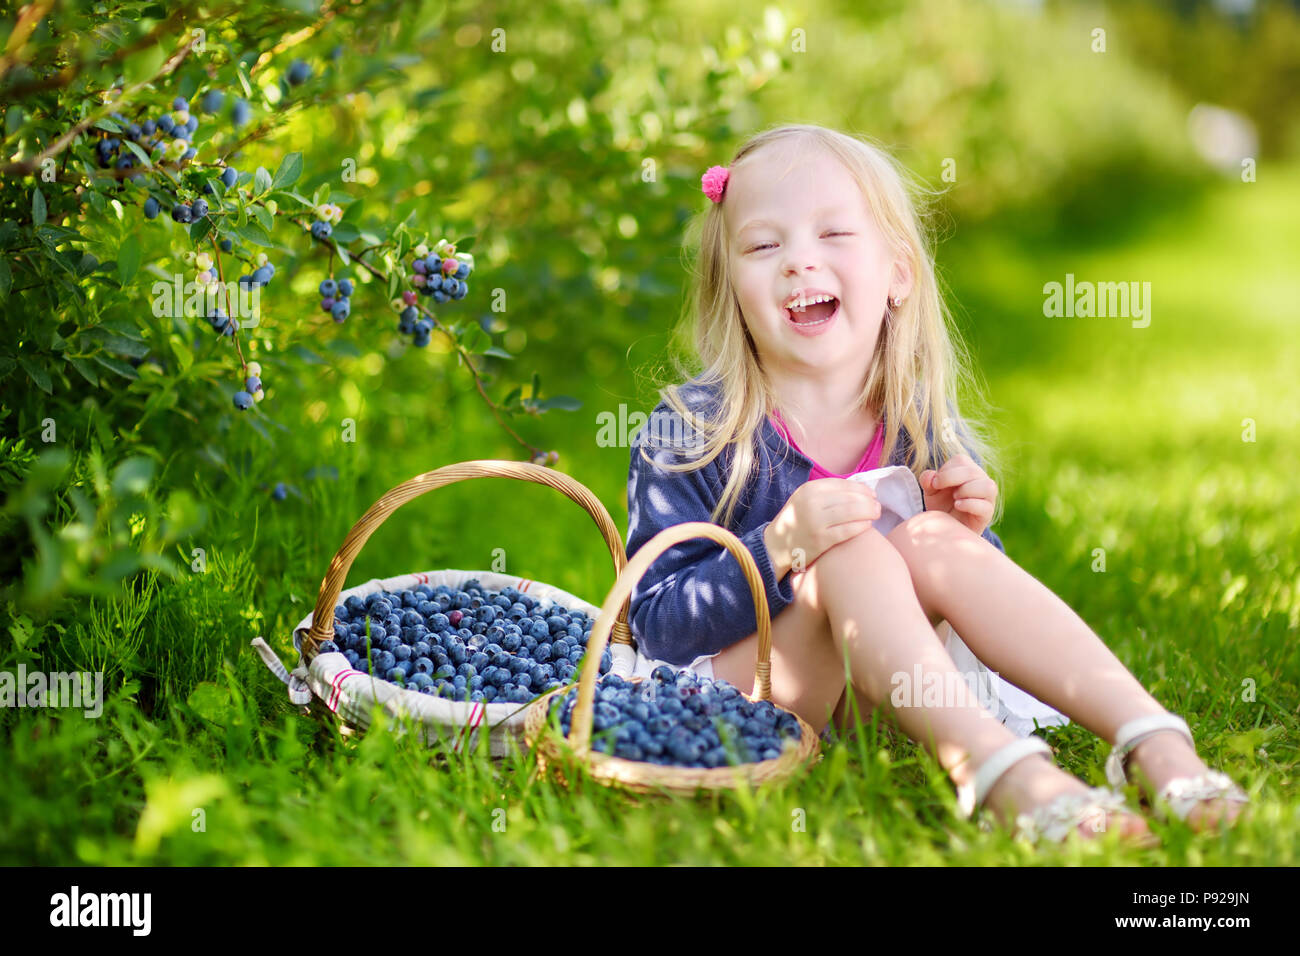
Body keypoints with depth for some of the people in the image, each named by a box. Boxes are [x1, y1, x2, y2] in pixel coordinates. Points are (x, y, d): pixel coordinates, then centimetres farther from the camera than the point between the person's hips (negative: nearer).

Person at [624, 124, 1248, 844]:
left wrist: (966, 537, -10)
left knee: (932, 541, -22)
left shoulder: (927, 434, 2)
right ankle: (1002, 771, -43)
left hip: (864, 697, 4)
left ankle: (1152, 742, -31)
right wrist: (780, 547, -30)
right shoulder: (691, 433, -11)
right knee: (853, 555, -28)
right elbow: (657, 627, -15)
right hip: (727, 692, -4)